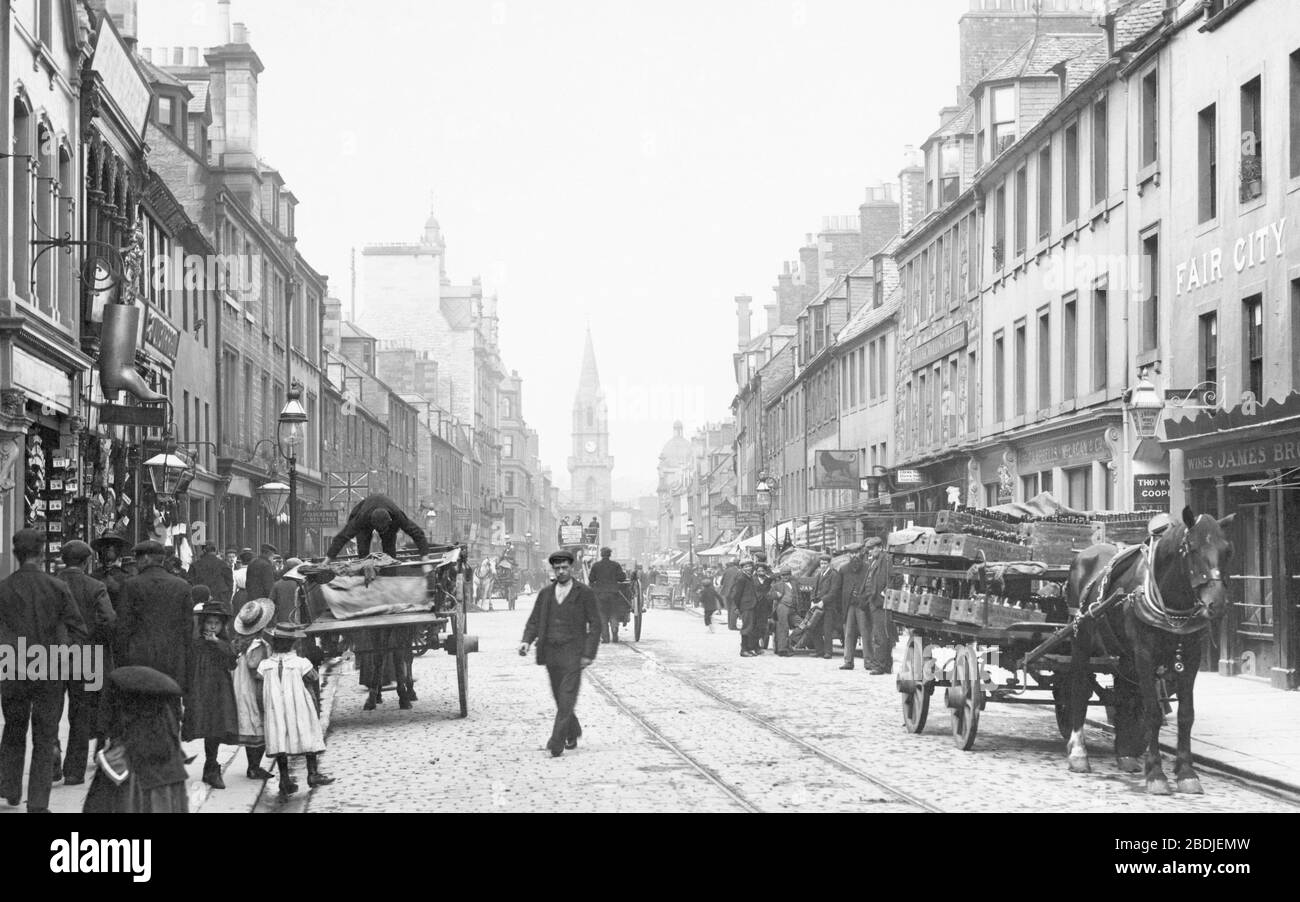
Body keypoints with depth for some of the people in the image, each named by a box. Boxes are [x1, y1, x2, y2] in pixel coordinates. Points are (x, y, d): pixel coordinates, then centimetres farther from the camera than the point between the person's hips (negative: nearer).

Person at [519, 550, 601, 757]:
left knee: (567, 699, -12)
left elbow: (595, 625, -3)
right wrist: (526, 641, -11)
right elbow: (534, 622, 8)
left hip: (573, 654, -4)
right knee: (560, 698, 12)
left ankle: (557, 743, -15)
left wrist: (589, 654, -11)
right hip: (551, 653, 4)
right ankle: (573, 733, 34)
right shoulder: (545, 593, 10)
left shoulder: (585, 594, -1)